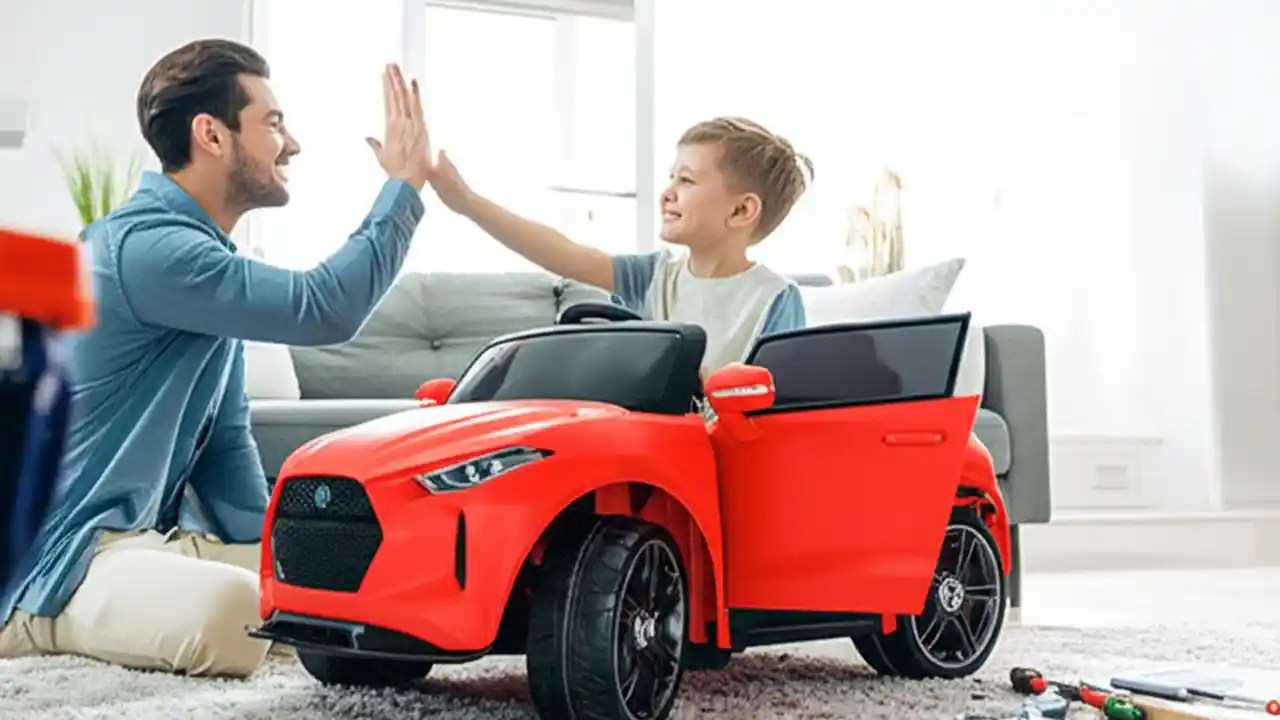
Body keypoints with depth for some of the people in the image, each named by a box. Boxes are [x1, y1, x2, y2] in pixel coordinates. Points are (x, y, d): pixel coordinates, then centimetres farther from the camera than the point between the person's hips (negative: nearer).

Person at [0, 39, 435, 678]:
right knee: (231, 612, -36)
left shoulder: (205, 259, 14)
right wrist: (405, 183, -14)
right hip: (60, 560, -10)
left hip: (156, 537, 10)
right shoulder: (145, 248, -18)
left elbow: (226, 436, 16)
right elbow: (325, 309, -25)